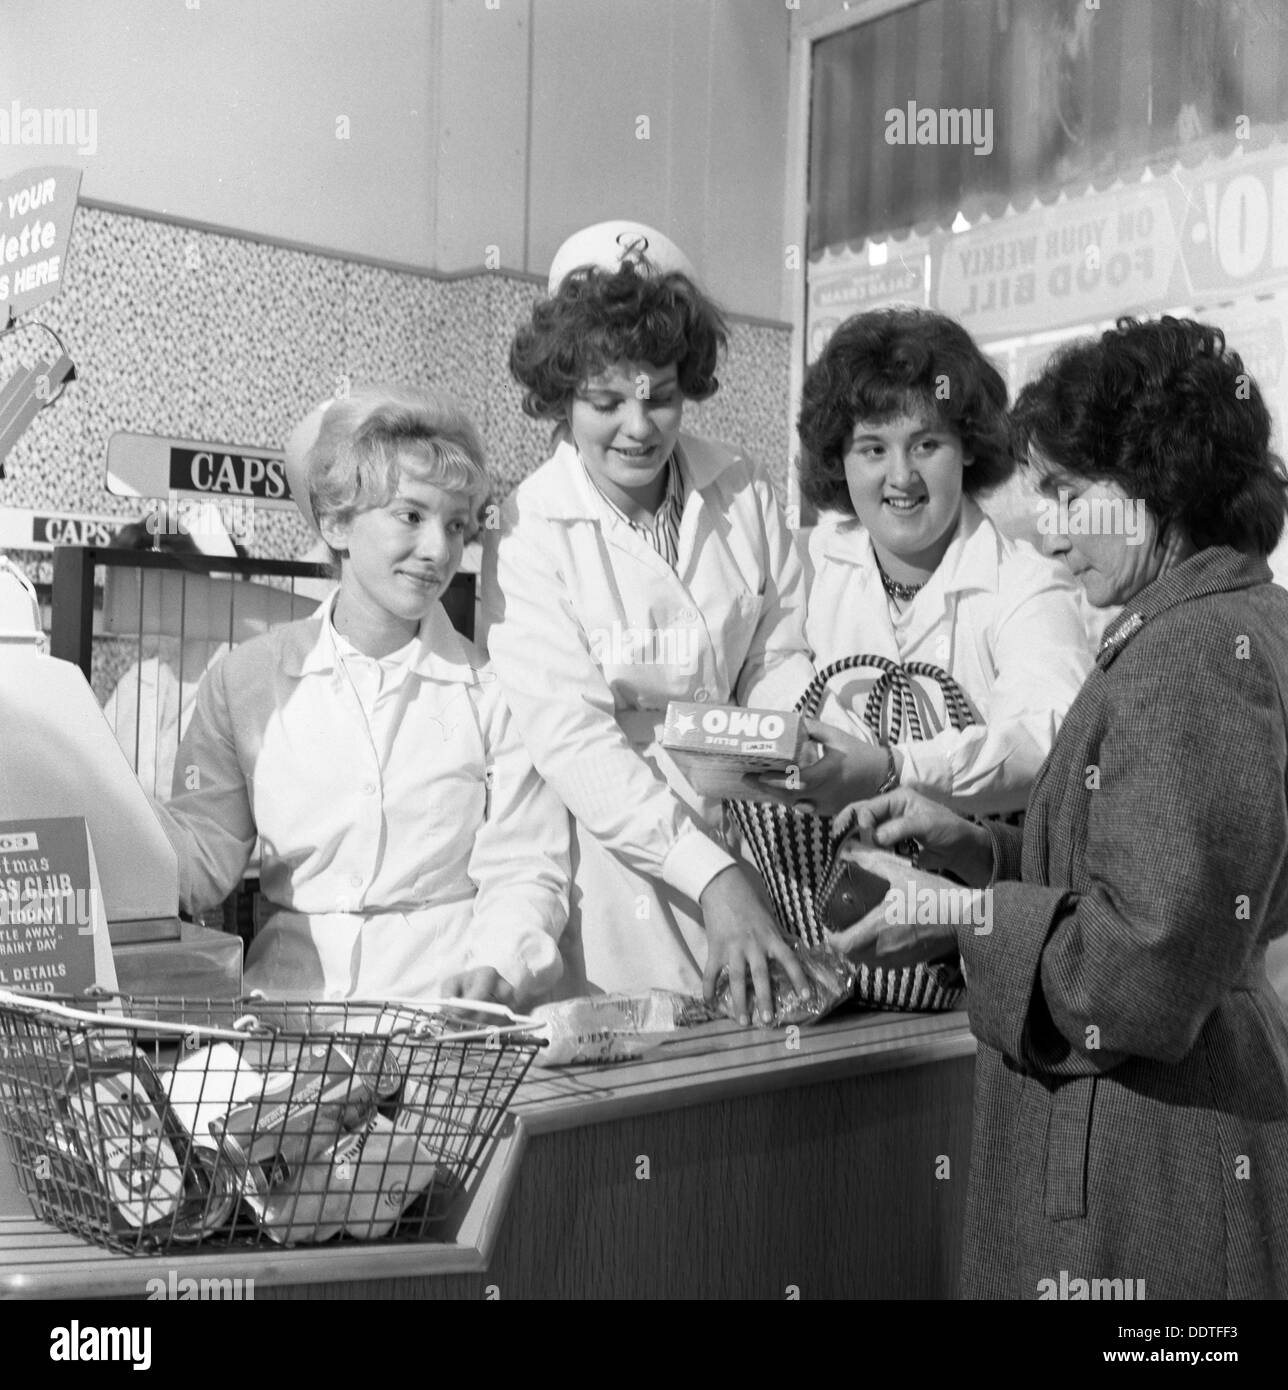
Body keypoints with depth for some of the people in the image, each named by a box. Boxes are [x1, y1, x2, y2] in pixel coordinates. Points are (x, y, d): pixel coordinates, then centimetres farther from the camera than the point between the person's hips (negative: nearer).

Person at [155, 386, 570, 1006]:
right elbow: (204, 860, 8)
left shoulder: (494, 692, 3)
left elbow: (523, 872, 0)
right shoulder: (247, 678, 8)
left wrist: (496, 968, -19)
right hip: (289, 993, 1)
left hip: (442, 1000, -1)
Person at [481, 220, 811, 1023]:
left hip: (743, 837, 4)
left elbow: (781, 663, 5)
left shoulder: (745, 497, 2)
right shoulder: (530, 533, -10)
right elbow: (570, 737, -17)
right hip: (612, 860, -3)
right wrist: (710, 876, -25)